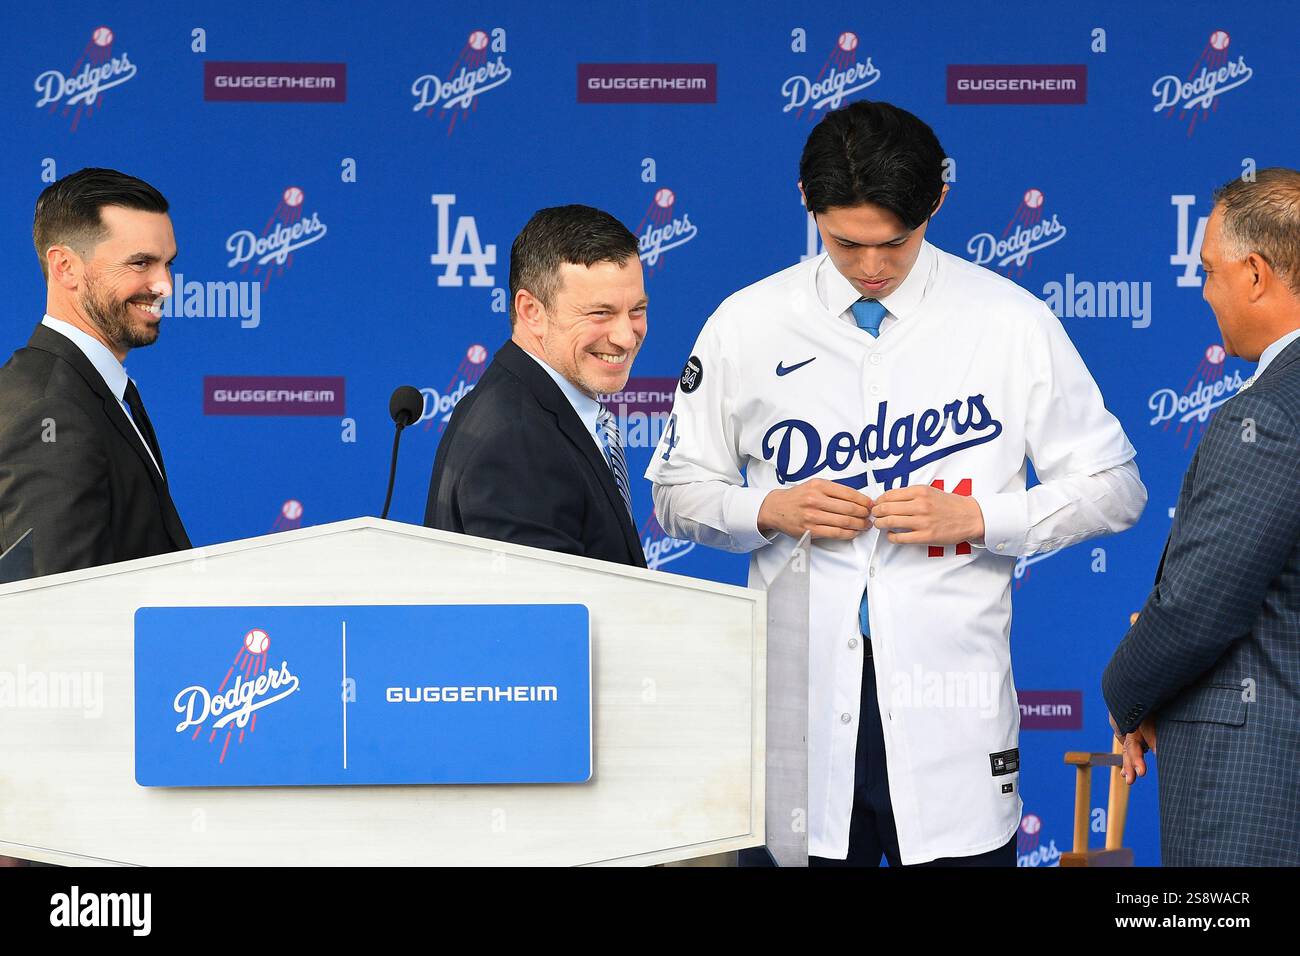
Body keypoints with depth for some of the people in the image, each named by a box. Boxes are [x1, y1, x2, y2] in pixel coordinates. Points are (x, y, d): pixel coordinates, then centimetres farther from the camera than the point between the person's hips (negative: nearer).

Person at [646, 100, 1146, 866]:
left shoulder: (1012, 323, 2)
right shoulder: (747, 326, 5)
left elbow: (1113, 488, 5)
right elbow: (678, 493, 13)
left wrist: (976, 518, -9)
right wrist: (770, 510, -8)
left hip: (951, 710, -1)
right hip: (797, 705, 1)